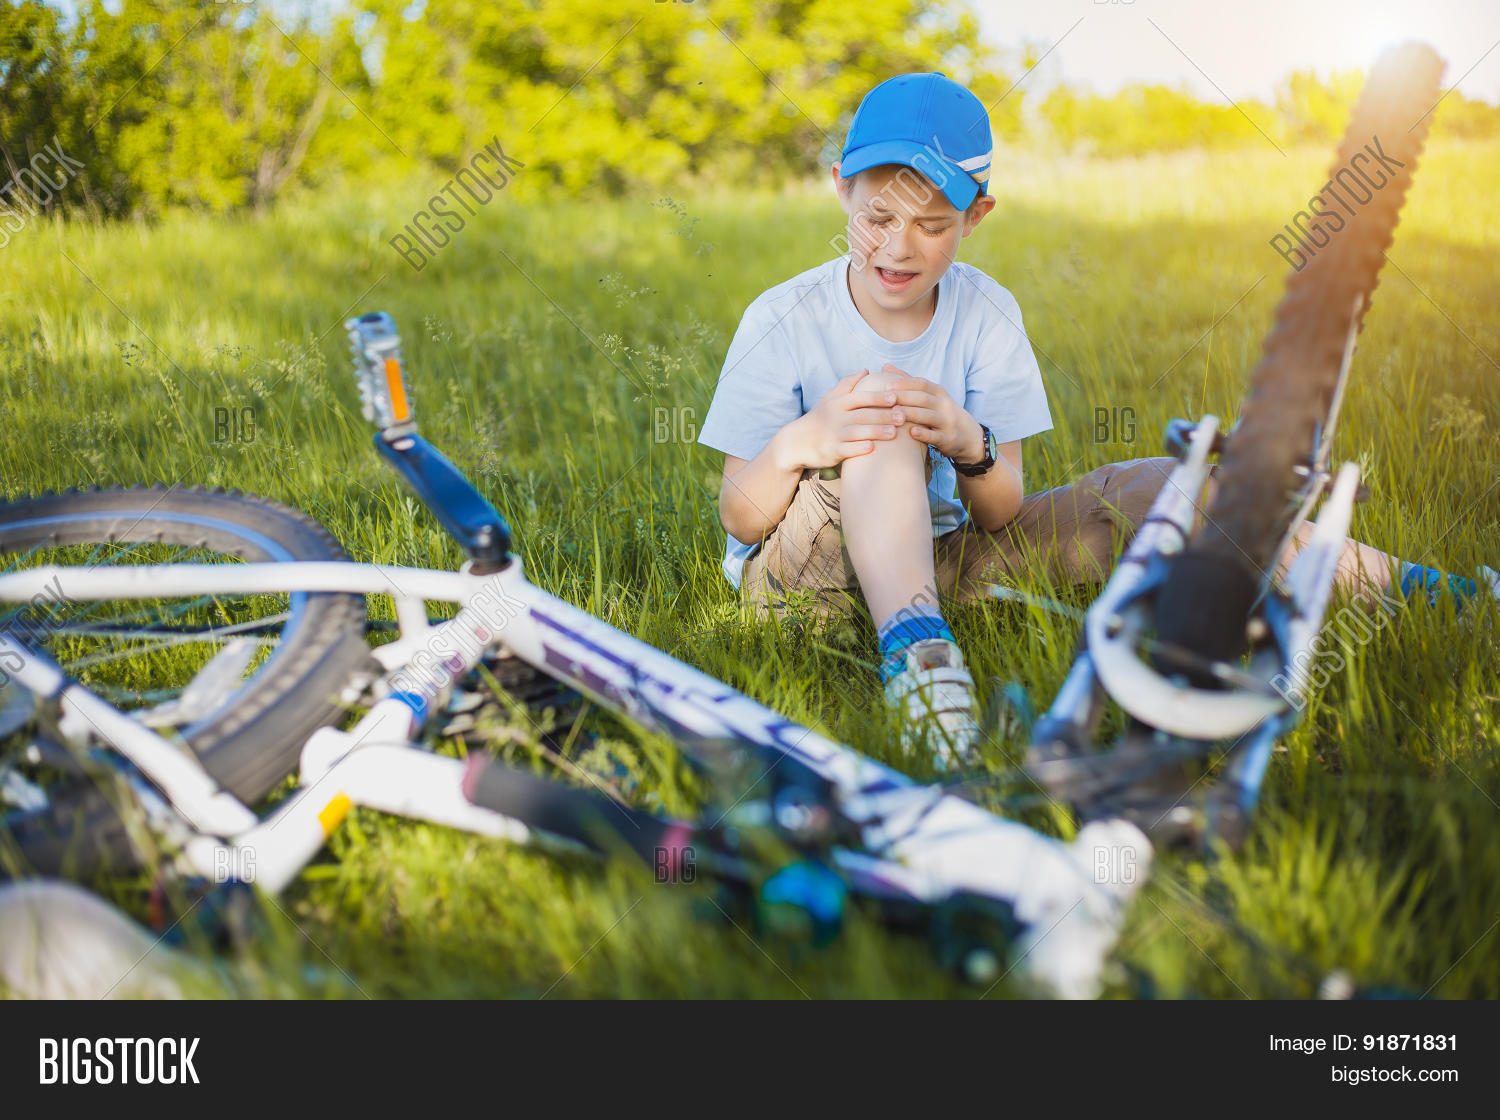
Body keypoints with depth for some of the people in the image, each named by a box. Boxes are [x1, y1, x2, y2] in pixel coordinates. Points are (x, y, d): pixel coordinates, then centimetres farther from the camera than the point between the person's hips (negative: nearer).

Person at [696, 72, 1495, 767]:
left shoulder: (986, 314, -3)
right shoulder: (780, 323, -12)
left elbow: (1000, 516, -6)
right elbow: (737, 520, -12)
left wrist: (971, 450, -30)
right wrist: (795, 447, -33)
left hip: (932, 562, 4)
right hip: (795, 572, -3)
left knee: (1146, 490, -11)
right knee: (885, 398, -31)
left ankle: (1401, 584, -1)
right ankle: (913, 645, -50)